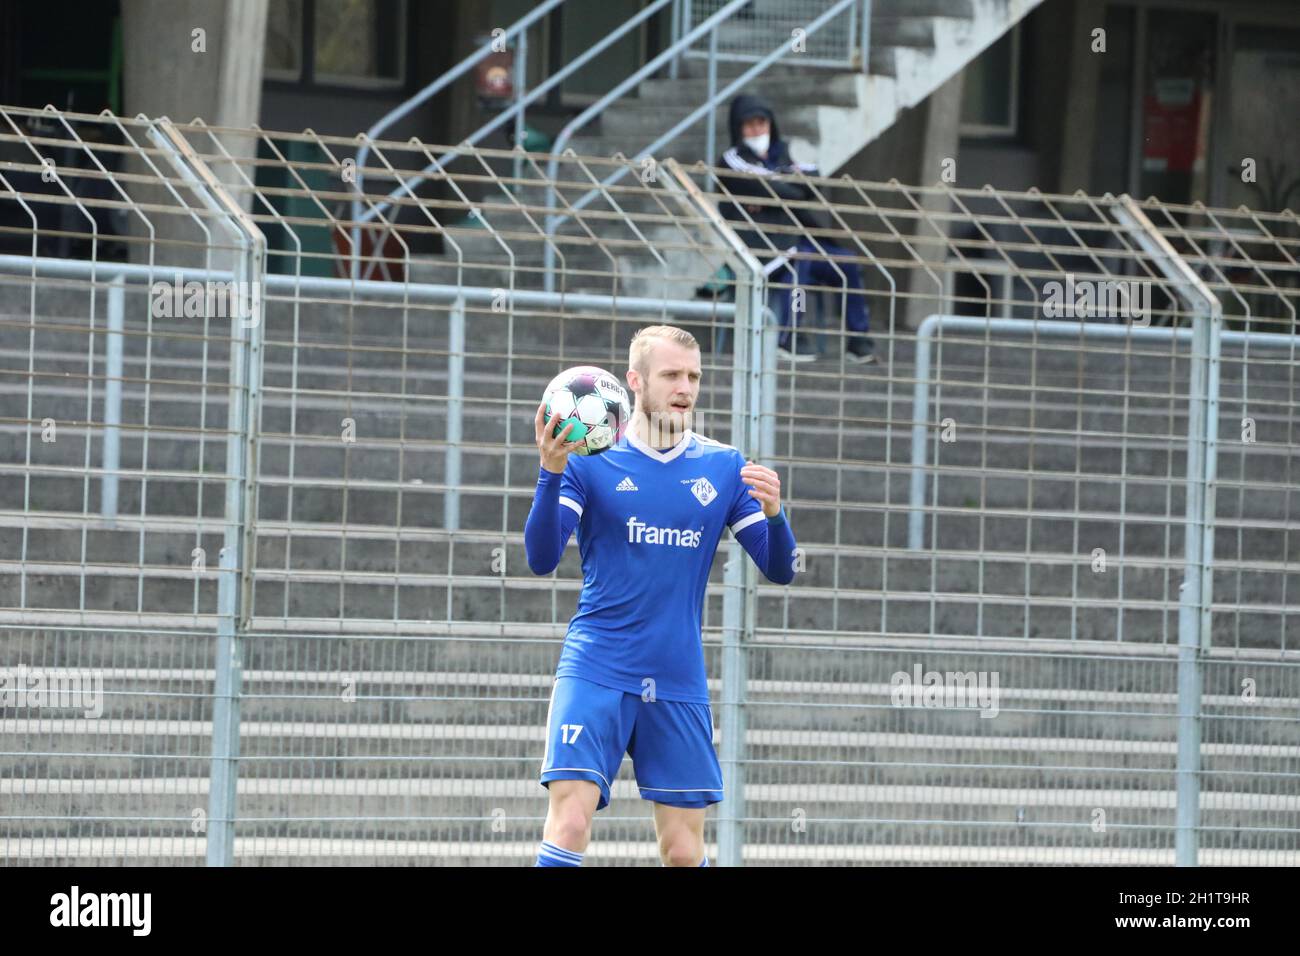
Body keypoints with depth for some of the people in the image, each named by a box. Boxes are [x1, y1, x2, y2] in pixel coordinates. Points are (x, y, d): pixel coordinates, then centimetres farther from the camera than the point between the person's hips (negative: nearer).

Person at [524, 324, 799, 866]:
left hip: (679, 681, 3)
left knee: (683, 853, 4)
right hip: (595, 672, -3)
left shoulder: (724, 469, 7)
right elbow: (541, 559, -10)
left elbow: (779, 570, 5)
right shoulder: (589, 460, -1)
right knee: (569, 824, -19)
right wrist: (551, 474, -26)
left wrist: (773, 512, -17)